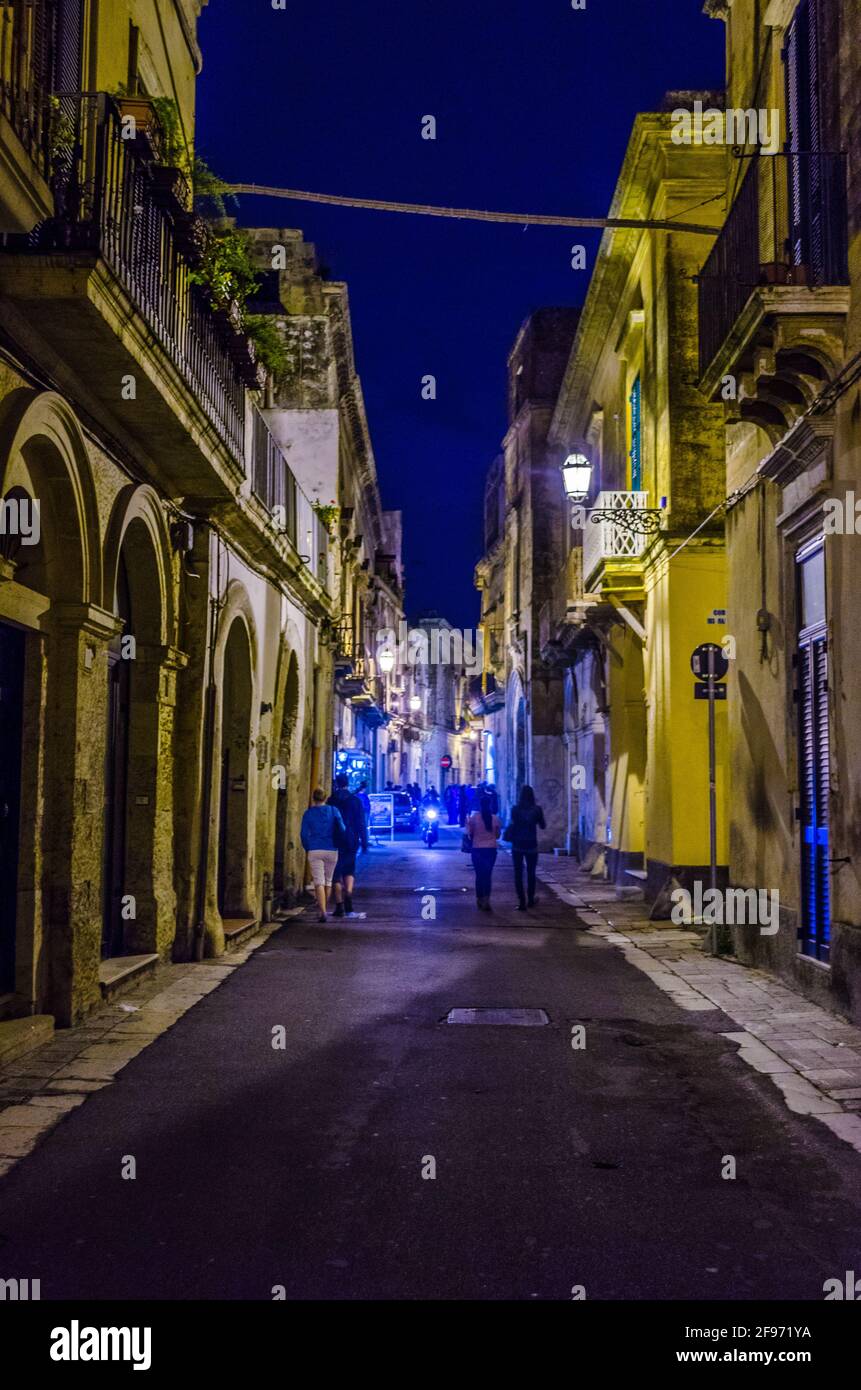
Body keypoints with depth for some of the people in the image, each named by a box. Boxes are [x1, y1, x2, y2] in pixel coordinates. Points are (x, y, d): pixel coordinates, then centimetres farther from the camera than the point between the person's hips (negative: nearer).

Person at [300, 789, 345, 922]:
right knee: (328, 880, 18)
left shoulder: (308, 813, 0)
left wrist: (307, 849, 12)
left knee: (319, 882, -5)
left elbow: (304, 834, -2)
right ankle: (323, 908, 29)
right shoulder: (333, 811, 2)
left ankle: (322, 912, -20)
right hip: (331, 850, 1)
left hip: (314, 851, -1)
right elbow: (342, 829, -3)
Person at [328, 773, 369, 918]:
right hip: (351, 842, 0)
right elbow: (362, 824, -2)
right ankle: (348, 894, -10)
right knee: (349, 870, 15)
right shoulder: (355, 800, -2)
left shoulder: (331, 801, -2)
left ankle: (339, 906, 4)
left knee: (337, 873, 6)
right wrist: (364, 843, 2)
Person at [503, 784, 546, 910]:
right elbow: (542, 826, 6)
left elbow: (512, 824, -7)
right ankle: (531, 900, 24)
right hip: (531, 845, 1)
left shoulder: (516, 809, -7)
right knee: (531, 873, 17)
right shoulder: (537, 809, -4)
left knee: (518, 874, 3)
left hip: (517, 845, -1)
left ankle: (522, 901, -3)